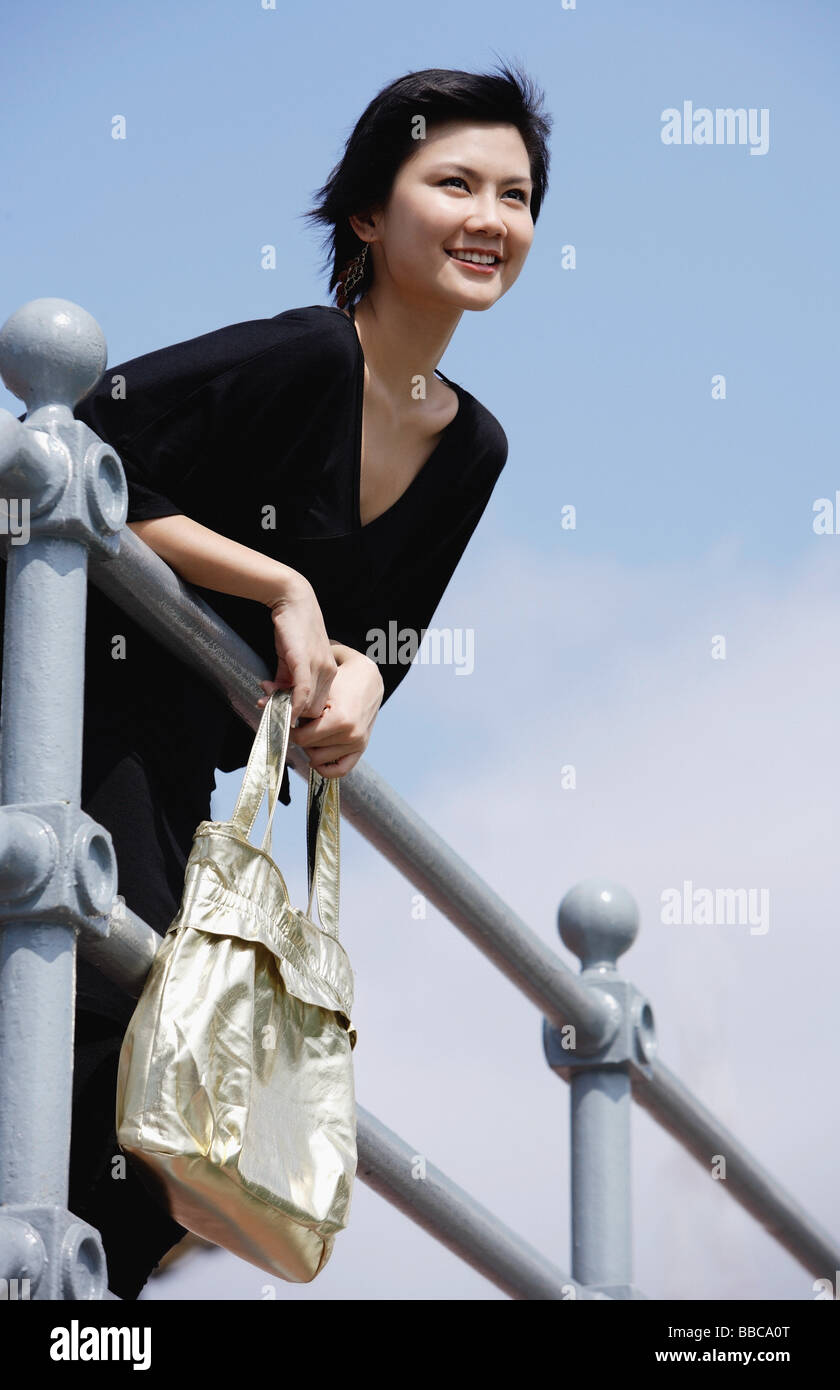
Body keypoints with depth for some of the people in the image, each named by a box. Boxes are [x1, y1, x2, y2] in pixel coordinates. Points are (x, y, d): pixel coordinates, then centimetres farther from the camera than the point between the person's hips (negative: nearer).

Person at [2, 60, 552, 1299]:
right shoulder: (301, 359, -18)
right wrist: (279, 585, -19)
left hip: (180, 777, 9)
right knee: (130, 1013, -20)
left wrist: (354, 676, -10)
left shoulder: (474, 448, 6)